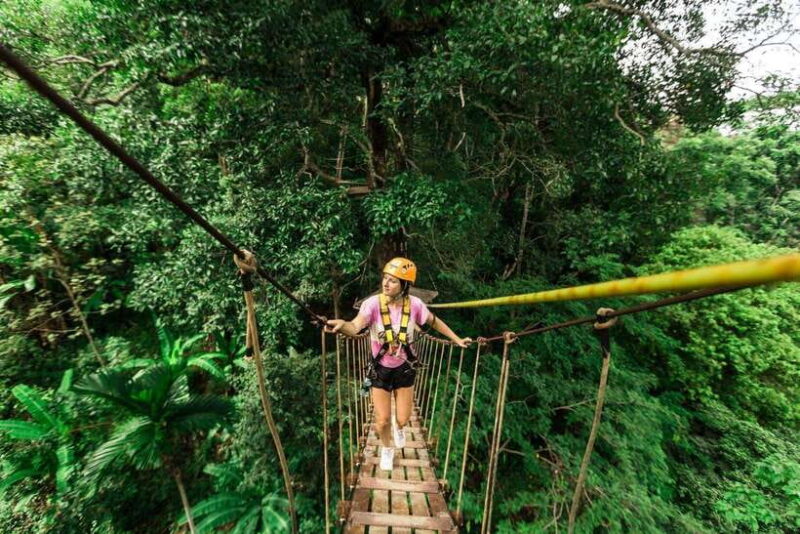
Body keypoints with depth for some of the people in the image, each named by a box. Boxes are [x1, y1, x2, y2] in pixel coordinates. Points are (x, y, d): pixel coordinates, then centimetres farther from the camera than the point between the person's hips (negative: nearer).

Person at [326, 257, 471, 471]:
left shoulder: (414, 304, -18)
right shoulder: (373, 303, -25)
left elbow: (435, 322, 0)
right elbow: (355, 327, -40)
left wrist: (457, 339, 7)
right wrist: (341, 325, -63)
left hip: (404, 368, 1)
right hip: (381, 369, -1)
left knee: (402, 419, 13)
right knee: (382, 420, 8)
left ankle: (398, 427, 55)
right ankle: (386, 450, 46)